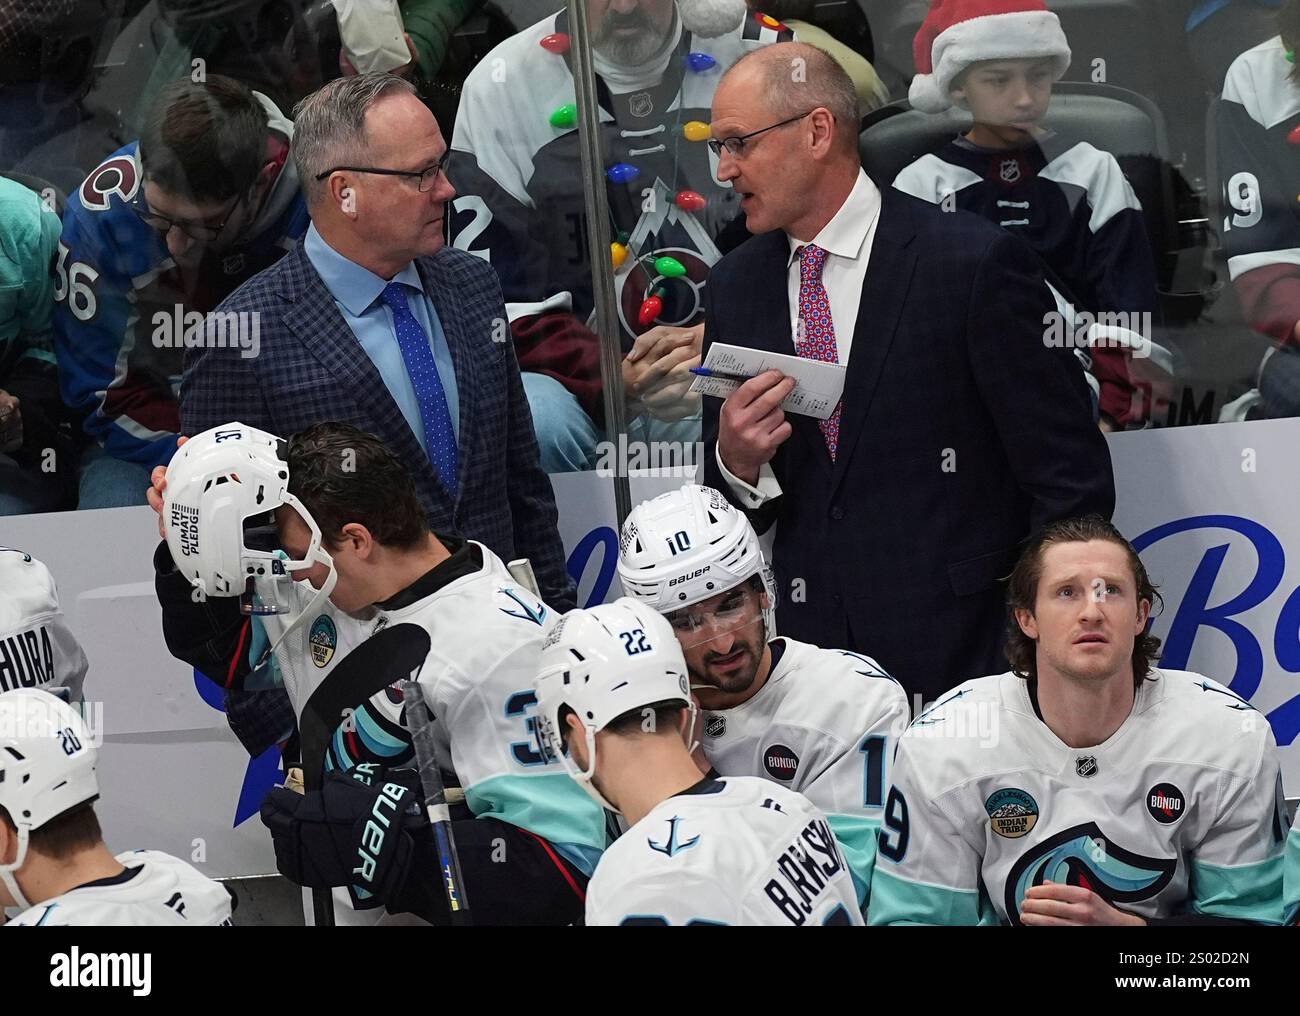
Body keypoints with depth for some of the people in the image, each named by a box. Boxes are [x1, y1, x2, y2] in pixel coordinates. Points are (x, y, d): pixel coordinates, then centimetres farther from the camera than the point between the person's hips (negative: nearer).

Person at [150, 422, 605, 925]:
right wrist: (186, 543, 5)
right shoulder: (328, 587, 4)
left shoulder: (502, 648, -22)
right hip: (352, 910, 8)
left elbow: (565, 862, -25)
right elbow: (225, 655, 24)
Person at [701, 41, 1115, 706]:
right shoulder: (733, 288, 9)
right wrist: (737, 463, -9)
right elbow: (725, 518, 13)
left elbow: (1072, 477, -7)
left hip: (961, 651, -4)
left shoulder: (975, 263, -8)